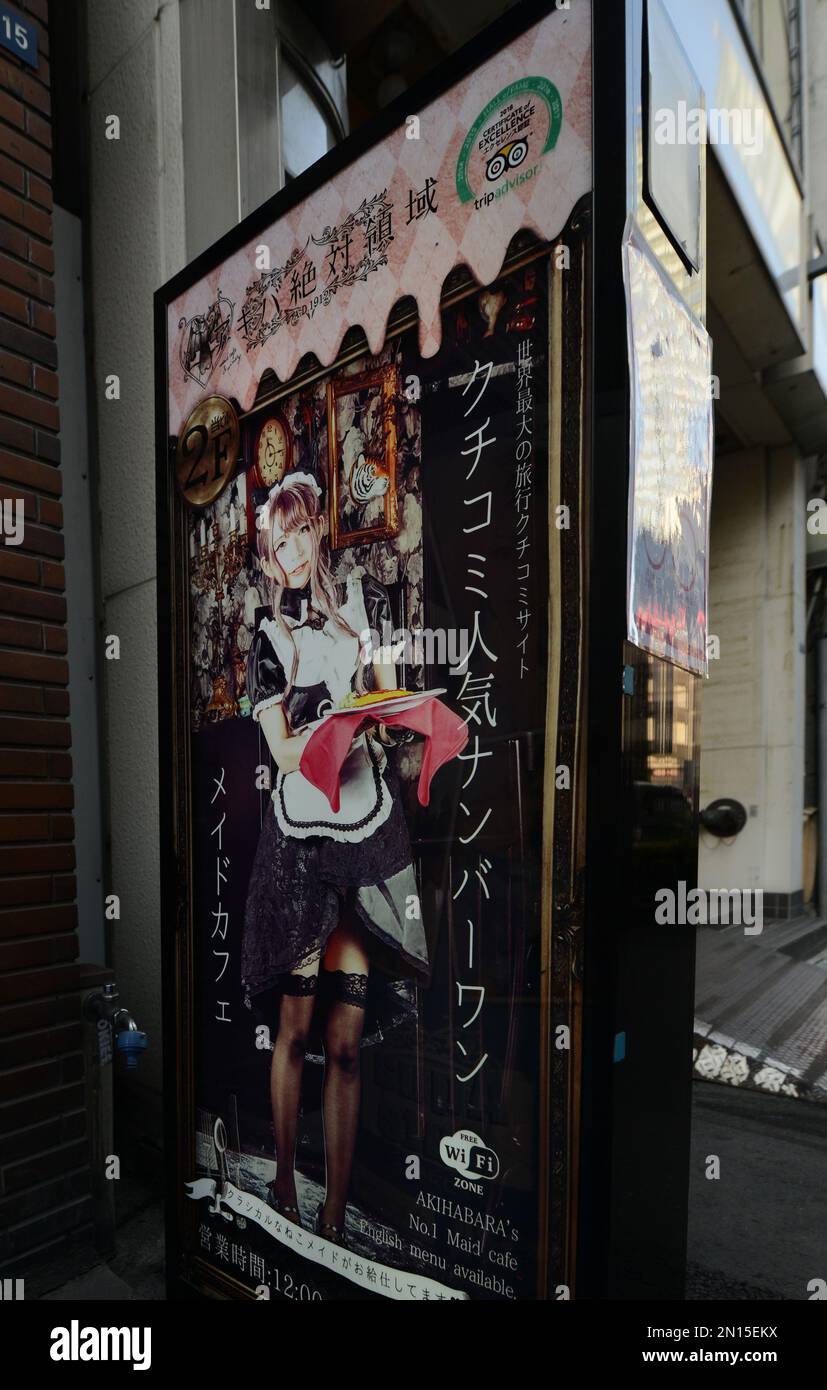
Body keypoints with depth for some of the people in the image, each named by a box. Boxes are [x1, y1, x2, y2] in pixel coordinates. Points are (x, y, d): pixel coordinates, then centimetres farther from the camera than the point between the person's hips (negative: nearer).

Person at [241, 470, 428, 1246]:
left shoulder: (365, 600, 9)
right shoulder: (268, 643, 1)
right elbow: (285, 752, -7)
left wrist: (382, 719, -4)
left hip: (369, 828, 2)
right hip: (300, 837, -2)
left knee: (346, 1038, 6)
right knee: (295, 1024, 6)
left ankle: (334, 1217, 19)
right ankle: (283, 1193, 28)